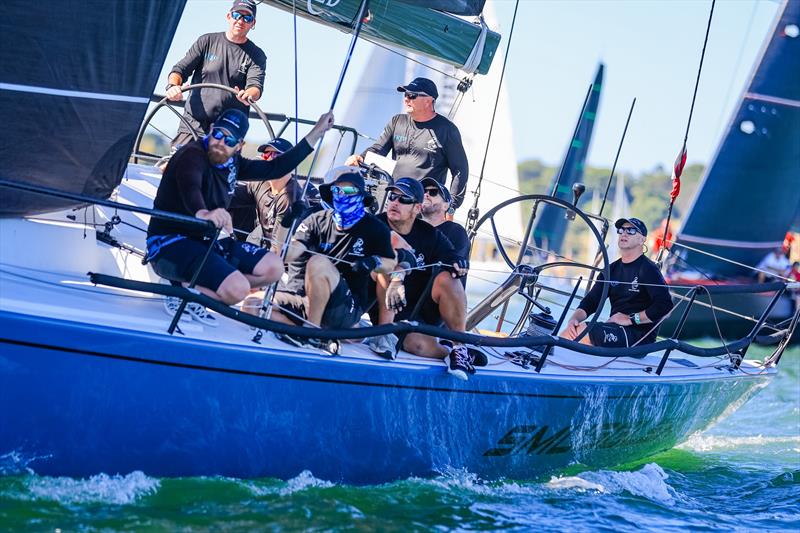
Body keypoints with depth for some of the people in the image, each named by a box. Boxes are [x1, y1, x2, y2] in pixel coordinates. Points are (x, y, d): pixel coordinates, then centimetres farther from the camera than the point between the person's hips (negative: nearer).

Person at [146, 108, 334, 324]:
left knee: (273, 267, 0)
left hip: (204, 240, 9)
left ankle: (193, 285, -1)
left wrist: (317, 133, 13)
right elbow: (189, 188, -41)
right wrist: (203, 213, -65)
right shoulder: (192, 156, -19)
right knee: (238, 288, -29)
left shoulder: (232, 163, 6)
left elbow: (275, 169, 13)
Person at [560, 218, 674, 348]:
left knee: (580, 331, -26)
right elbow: (591, 300, 14)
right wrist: (574, 319, -6)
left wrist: (631, 319, -15)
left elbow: (665, 305, -17)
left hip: (639, 336, -7)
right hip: (614, 330, 7)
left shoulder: (648, 270, -5)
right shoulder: (612, 270, 18)